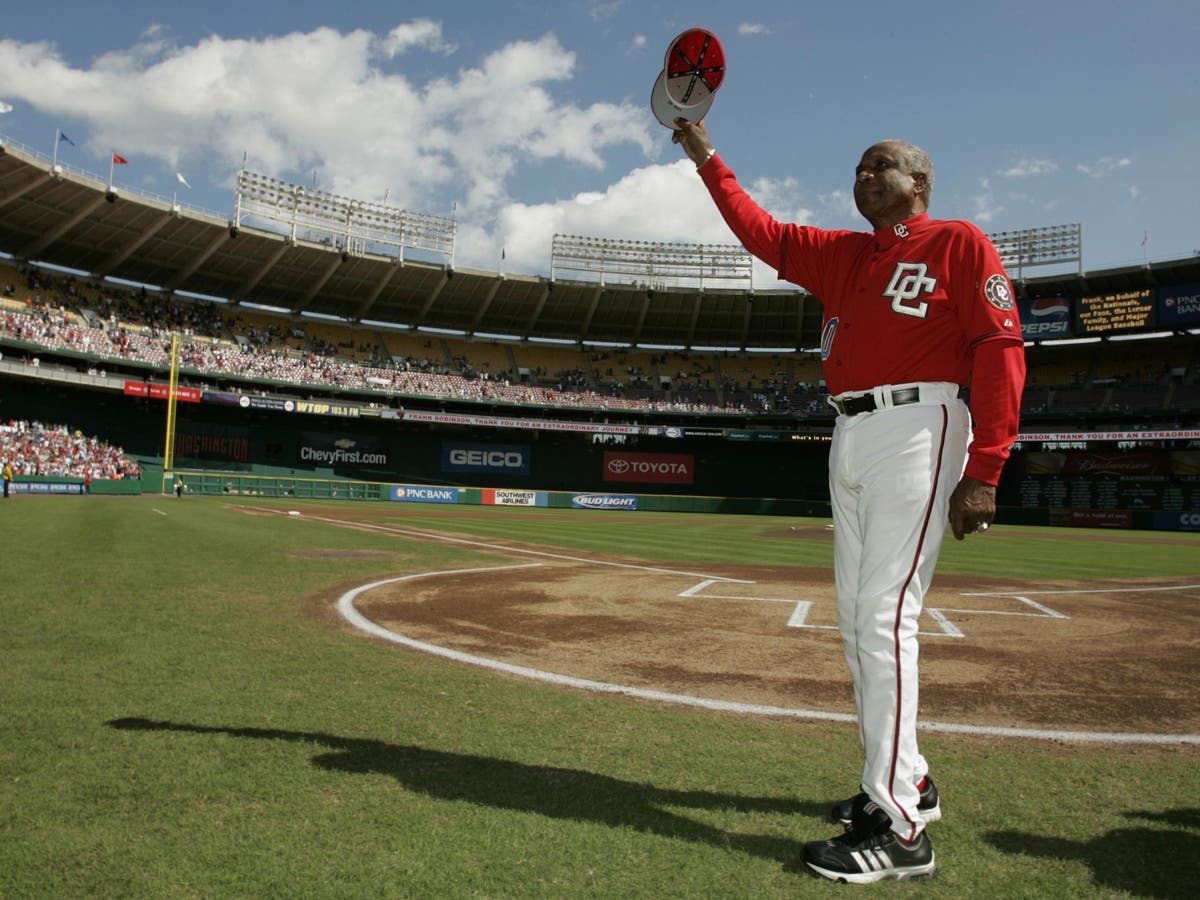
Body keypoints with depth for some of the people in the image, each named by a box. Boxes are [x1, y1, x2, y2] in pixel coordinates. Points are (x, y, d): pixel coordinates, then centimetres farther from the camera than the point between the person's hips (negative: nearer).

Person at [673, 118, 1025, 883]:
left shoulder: (960, 244, 2)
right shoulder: (841, 254, 22)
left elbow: (1002, 351, -8)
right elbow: (760, 230, 25)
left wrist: (983, 471, -17)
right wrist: (707, 158, 22)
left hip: (917, 432, -8)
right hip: (850, 439, 8)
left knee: (886, 617, -14)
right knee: (858, 620, 9)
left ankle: (901, 829, -7)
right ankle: (904, 780, 24)